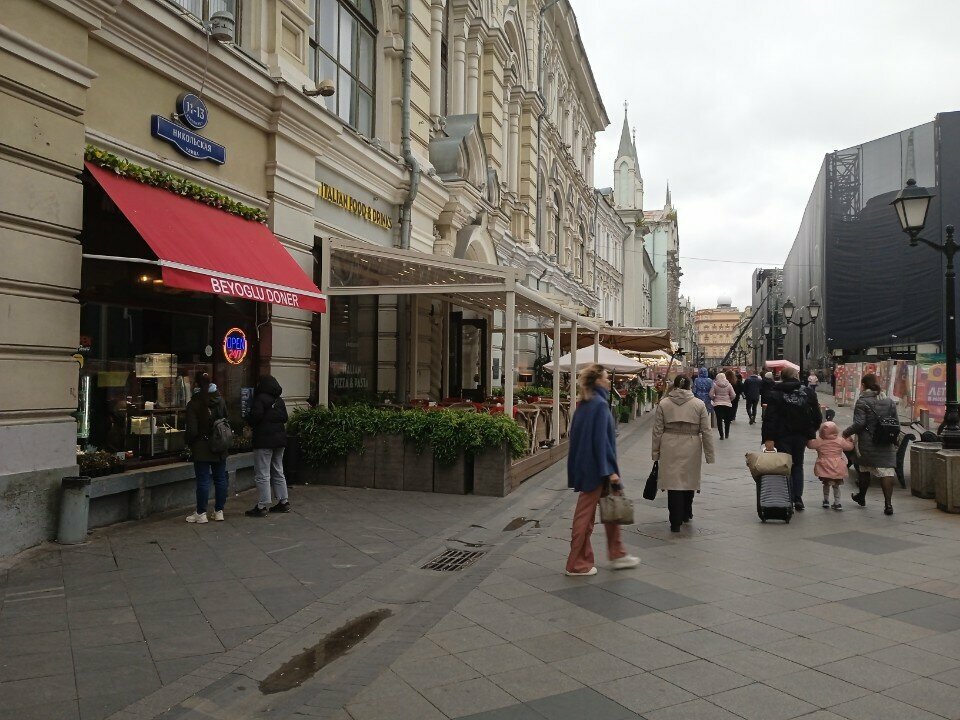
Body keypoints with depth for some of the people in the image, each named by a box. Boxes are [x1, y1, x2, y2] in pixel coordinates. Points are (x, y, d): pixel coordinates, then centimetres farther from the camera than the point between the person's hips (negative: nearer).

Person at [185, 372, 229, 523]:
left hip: (201, 448, -4)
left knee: (203, 481, 1)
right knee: (220, 479, 10)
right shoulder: (220, 401, 1)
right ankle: (219, 511, 17)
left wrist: (190, 443, 4)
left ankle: (201, 513, 8)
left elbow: (192, 430, -13)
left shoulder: (193, 404, -12)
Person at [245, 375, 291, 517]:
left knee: (262, 474, -4)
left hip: (264, 440, -8)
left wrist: (248, 419, 1)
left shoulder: (260, 399, -12)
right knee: (278, 472, 16)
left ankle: (262, 506, -3)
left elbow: (255, 416, -19)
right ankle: (284, 502, 20)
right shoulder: (279, 400, 11)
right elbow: (285, 418, 13)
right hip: (280, 439, 8)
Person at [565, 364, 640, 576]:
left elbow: (575, 435, 15)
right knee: (586, 514, 0)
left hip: (584, 465, 9)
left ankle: (617, 555, 28)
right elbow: (601, 439, -22)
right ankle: (577, 564, 11)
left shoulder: (584, 404, 10)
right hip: (595, 468, -9)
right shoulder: (599, 404, -17)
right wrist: (609, 471, -20)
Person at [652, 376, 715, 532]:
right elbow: (706, 431, 1)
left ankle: (675, 522, 2)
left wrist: (655, 453, 9)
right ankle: (686, 514, 36)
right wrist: (709, 454, 7)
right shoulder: (699, 404, 1)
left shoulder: (663, 404, 1)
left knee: (673, 482, 3)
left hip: (670, 448, -1)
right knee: (689, 480, 18)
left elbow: (657, 431, 1)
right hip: (691, 448, 1)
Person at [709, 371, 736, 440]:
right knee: (727, 419, 15)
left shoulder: (715, 385, -5)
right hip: (727, 404, 2)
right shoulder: (729, 385, -1)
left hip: (717, 404, -1)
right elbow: (732, 395, -1)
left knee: (719, 419, 3)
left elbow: (711, 395, -8)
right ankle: (727, 434, 22)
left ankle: (721, 435, 0)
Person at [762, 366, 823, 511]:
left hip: (782, 436, -3)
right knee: (798, 465, 17)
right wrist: (811, 433, 14)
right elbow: (817, 416, 5)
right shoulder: (808, 393, 2)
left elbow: (770, 418, -15)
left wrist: (768, 438, -17)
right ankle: (798, 498, 10)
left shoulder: (776, 394, -7)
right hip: (801, 436, 3)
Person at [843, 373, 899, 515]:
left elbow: (859, 423, -18)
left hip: (868, 444, -3)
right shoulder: (890, 401, 6)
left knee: (864, 469, 15)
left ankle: (861, 497, 33)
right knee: (887, 470, -1)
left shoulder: (862, 401, -11)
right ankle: (888, 503, -8)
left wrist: (847, 433, -4)